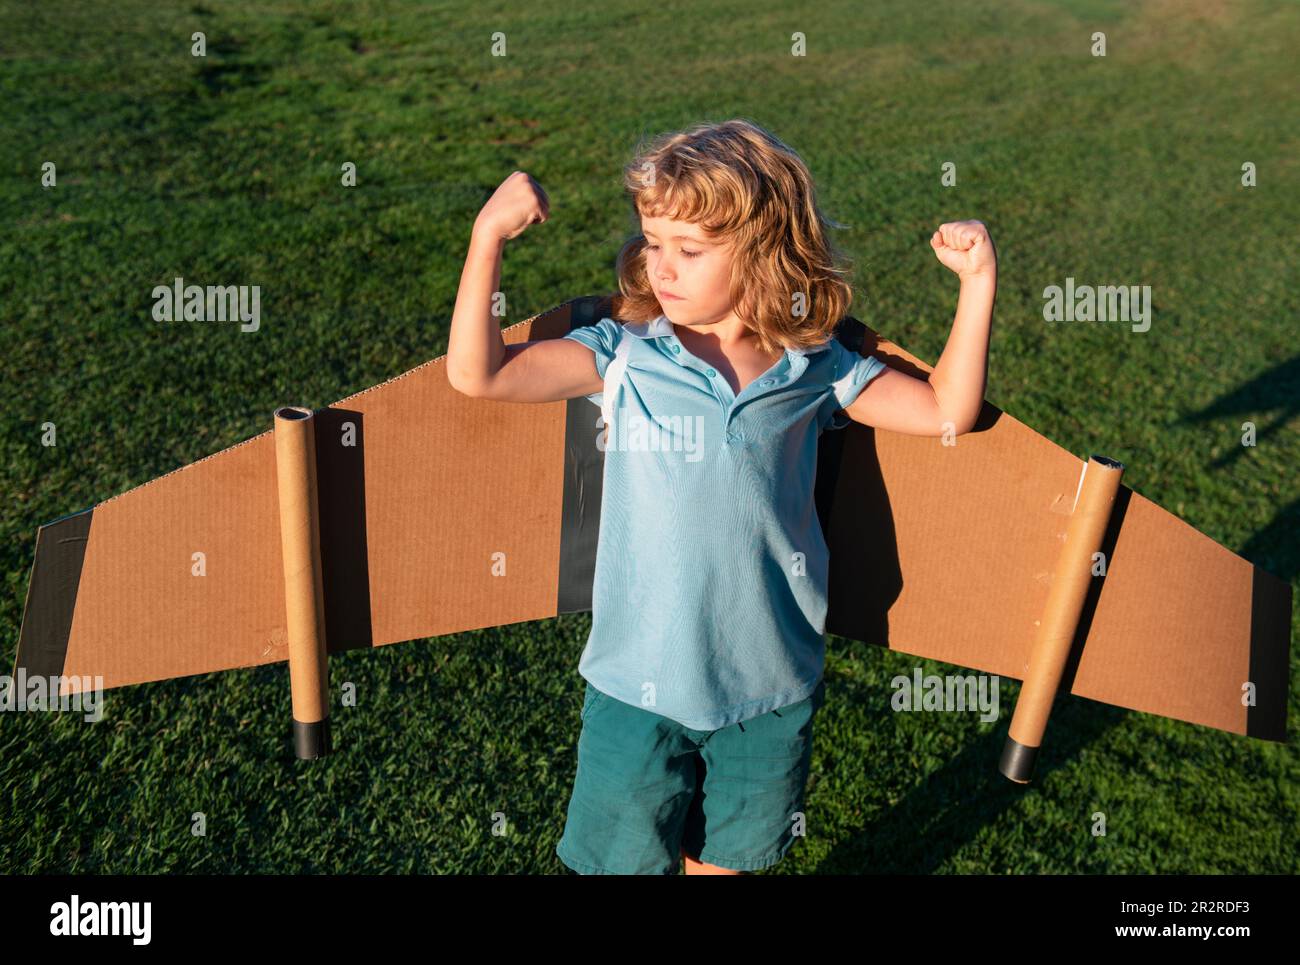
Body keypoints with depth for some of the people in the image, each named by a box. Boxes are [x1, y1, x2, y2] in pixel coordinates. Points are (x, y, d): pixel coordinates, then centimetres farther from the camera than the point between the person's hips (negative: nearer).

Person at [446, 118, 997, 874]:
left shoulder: (813, 369, -4)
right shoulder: (624, 357, -8)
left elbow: (948, 413, 0)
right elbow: (478, 373, -15)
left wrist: (978, 284, -9)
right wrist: (489, 238, -22)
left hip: (772, 691, 1)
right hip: (639, 688, -1)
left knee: (724, 859, 23)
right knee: (624, 857, 16)